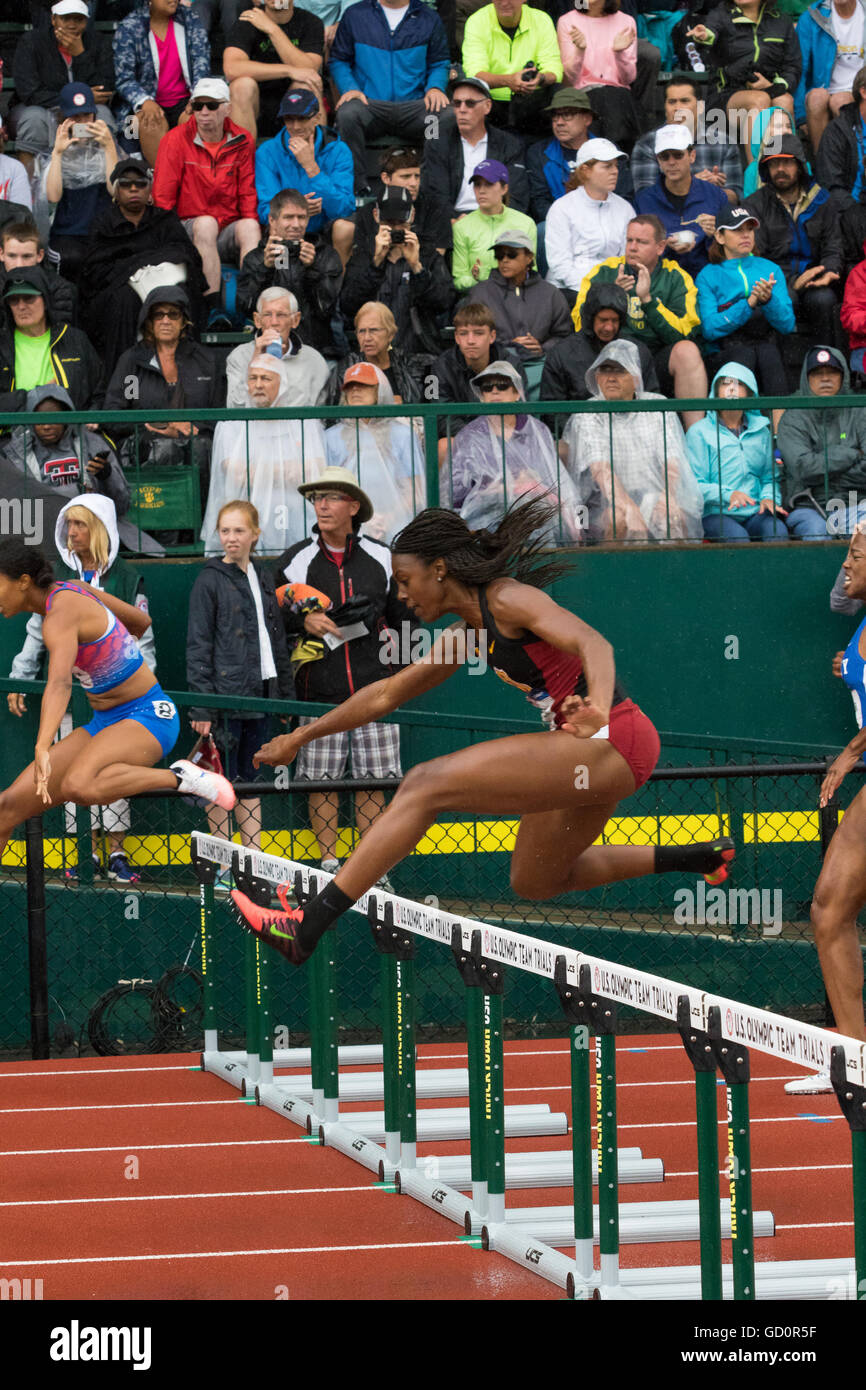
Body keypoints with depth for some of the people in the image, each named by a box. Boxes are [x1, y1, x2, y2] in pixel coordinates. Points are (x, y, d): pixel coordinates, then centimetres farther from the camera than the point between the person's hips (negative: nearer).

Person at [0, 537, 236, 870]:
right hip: (104, 723, 10)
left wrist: (43, 749, -53)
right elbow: (141, 621, 19)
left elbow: (59, 684, -39)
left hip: (148, 717, -10)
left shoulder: (61, 616, -21)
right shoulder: (70, 590, 6)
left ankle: (179, 777, -20)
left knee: (79, 786, -40)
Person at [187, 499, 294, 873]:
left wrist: (286, 692, 15)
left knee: (250, 780, 11)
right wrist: (201, 706, -15)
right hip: (224, 697, -6)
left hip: (259, 695, 6)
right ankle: (224, 867, 4)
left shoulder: (263, 577, 12)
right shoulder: (210, 580, -6)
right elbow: (197, 646, -9)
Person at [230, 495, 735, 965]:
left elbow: (593, 643, -26)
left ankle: (307, 927, -19)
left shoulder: (509, 600, -10)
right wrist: (302, 737, 32)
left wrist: (598, 709, -46)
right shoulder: (469, 633, 18)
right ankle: (700, 858, 27)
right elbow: (386, 694, 29)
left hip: (611, 743, -10)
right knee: (534, 882, 25)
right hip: (588, 751, 10)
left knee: (427, 785, -14)